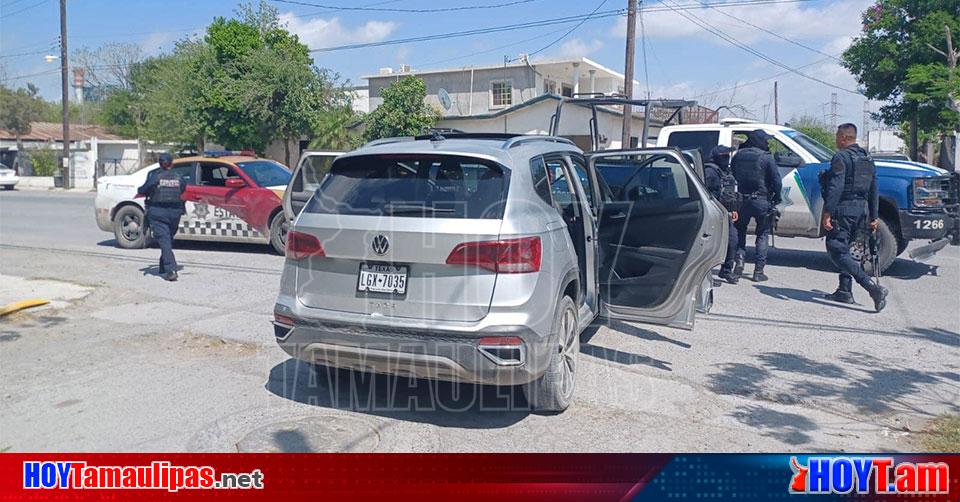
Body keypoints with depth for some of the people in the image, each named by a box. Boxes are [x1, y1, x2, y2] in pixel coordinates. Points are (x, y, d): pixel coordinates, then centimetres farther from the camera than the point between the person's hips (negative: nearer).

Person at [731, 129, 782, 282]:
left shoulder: (738, 155, 5)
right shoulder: (767, 158, -9)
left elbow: (733, 176, 13)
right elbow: (776, 181, -9)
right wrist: (776, 199, 4)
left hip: (742, 200, 3)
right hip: (761, 201, -3)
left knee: (740, 231, 19)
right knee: (762, 234, 7)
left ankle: (739, 260, 3)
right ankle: (759, 271, 5)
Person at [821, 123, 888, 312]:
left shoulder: (841, 157, -10)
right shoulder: (867, 159, 17)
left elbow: (835, 187, -19)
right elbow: (873, 191, 19)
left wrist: (827, 212, -21)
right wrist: (873, 216, 24)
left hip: (844, 209, -9)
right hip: (861, 210, 9)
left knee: (838, 252, -9)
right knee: (843, 250, 20)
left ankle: (873, 288, -20)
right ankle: (845, 291, 20)